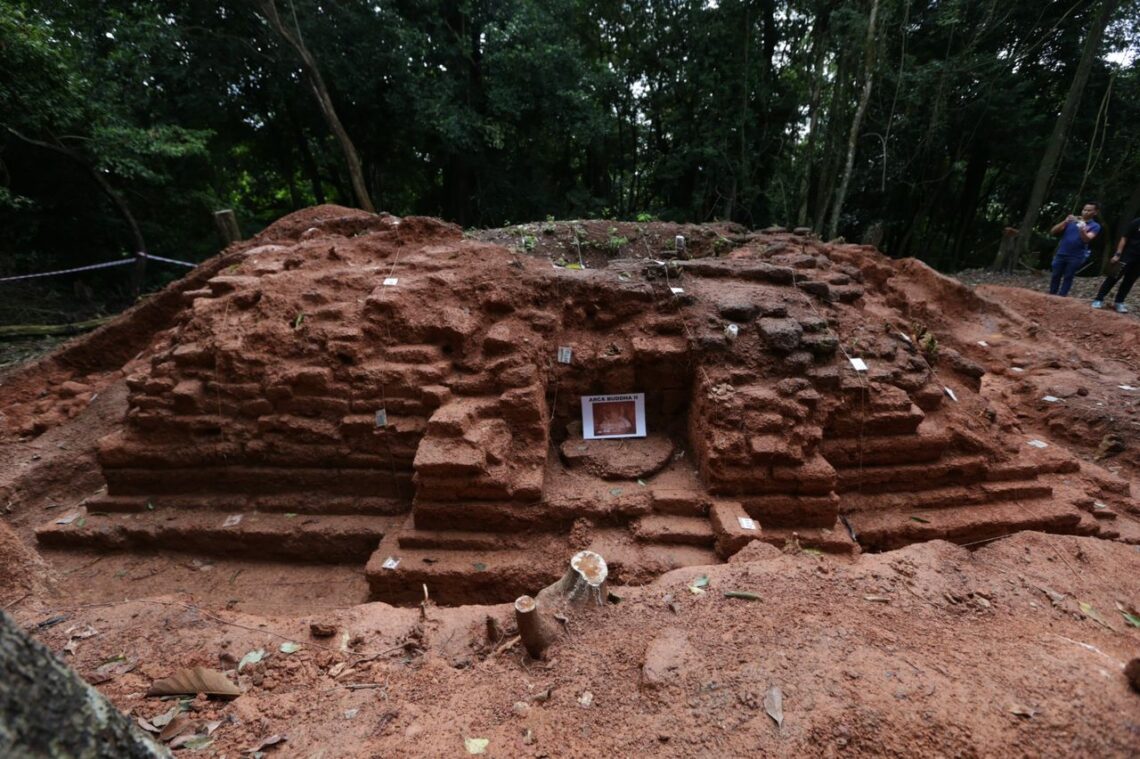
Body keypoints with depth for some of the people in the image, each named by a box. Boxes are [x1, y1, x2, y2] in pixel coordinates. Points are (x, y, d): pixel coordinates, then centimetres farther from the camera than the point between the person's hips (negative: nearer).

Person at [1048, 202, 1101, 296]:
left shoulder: (1095, 226, 1)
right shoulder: (1072, 221, 7)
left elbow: (1087, 239, -15)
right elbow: (1053, 231, -1)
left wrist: (1082, 230, -35)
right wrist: (1065, 222, -17)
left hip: (1076, 257, -2)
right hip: (1061, 254, 2)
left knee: (1068, 278, 1)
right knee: (1055, 276, 5)